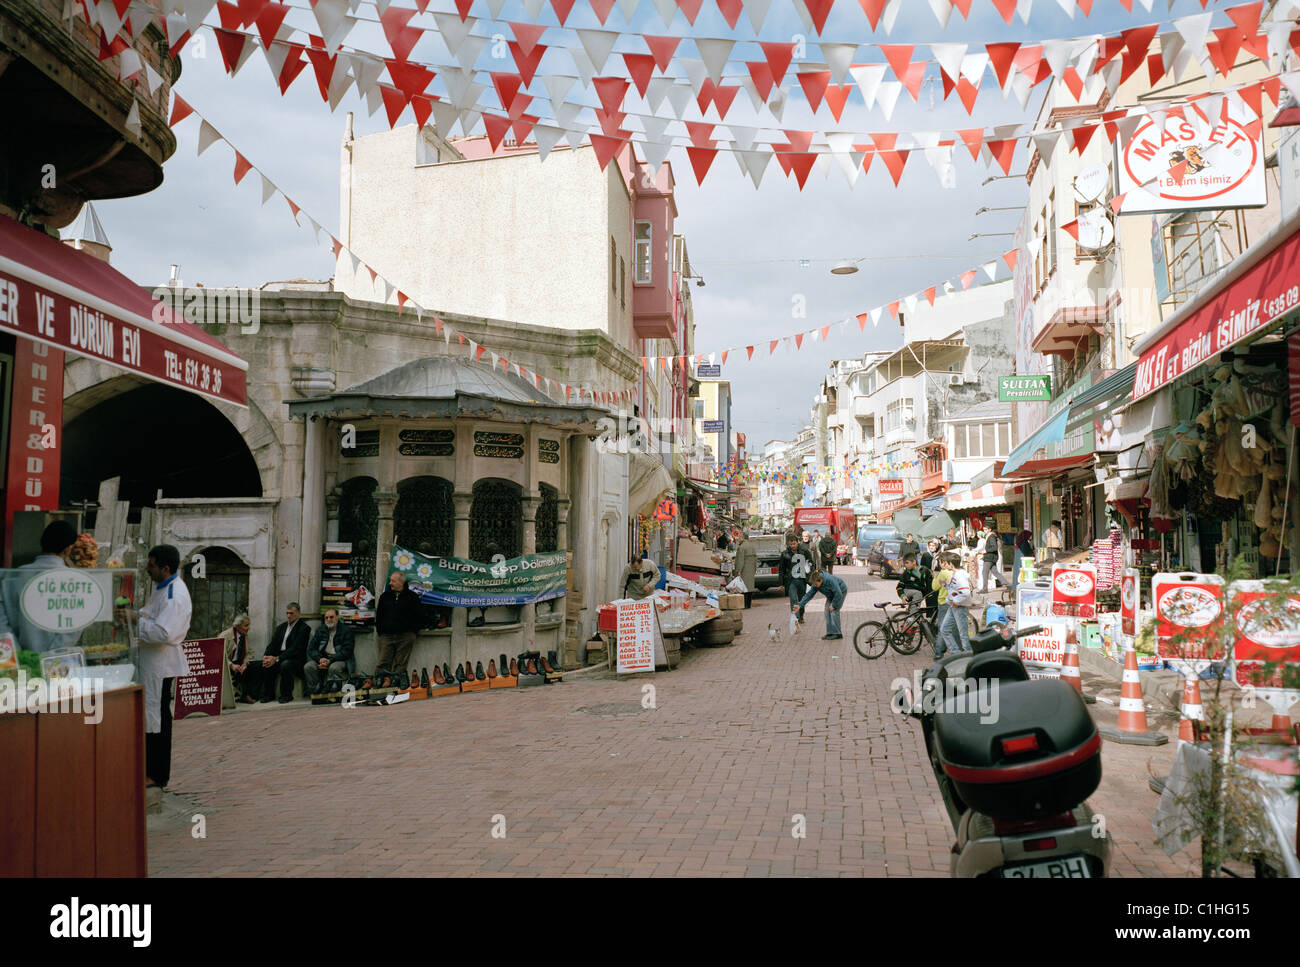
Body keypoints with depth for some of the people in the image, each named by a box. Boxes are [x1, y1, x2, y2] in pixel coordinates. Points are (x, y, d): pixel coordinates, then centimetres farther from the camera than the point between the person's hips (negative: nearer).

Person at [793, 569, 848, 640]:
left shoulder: (830, 580, -38)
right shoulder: (815, 585, -17)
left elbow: (838, 594, -34)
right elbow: (809, 595, -13)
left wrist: (833, 605, -24)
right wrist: (799, 605, -22)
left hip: (841, 591, -7)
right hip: (831, 595, 7)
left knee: (834, 611, -16)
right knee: (827, 612, -2)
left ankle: (837, 634, -10)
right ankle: (830, 632, 4)